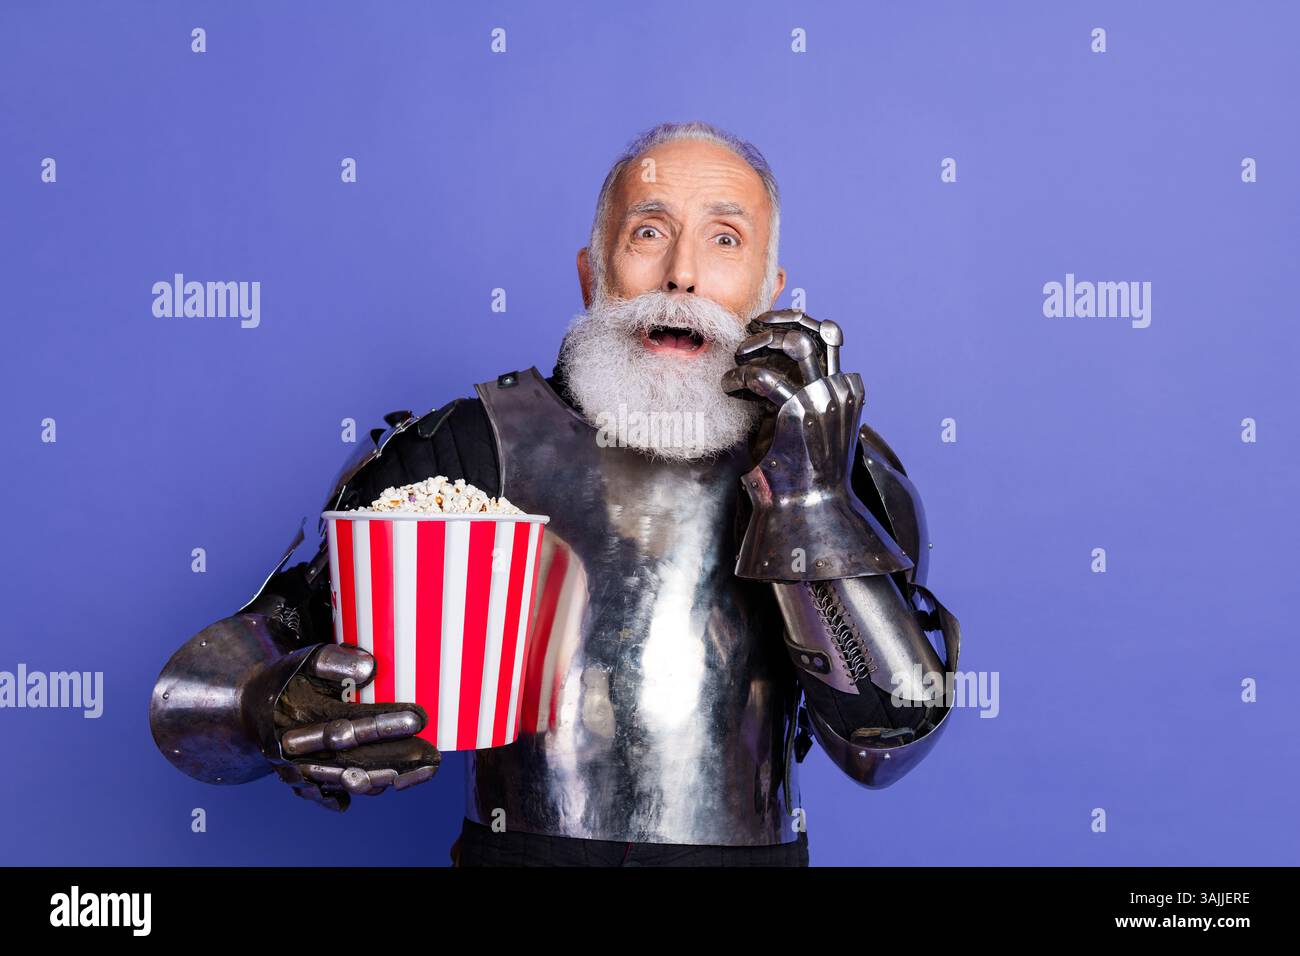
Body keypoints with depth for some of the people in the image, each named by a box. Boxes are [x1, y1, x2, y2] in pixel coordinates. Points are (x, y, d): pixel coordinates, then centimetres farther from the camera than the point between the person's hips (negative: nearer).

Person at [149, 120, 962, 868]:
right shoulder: (465, 450, -3)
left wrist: (810, 494, -15)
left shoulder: (844, 471, 5)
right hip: (517, 845, 0)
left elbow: (888, 738, -6)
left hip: (758, 845, 0)